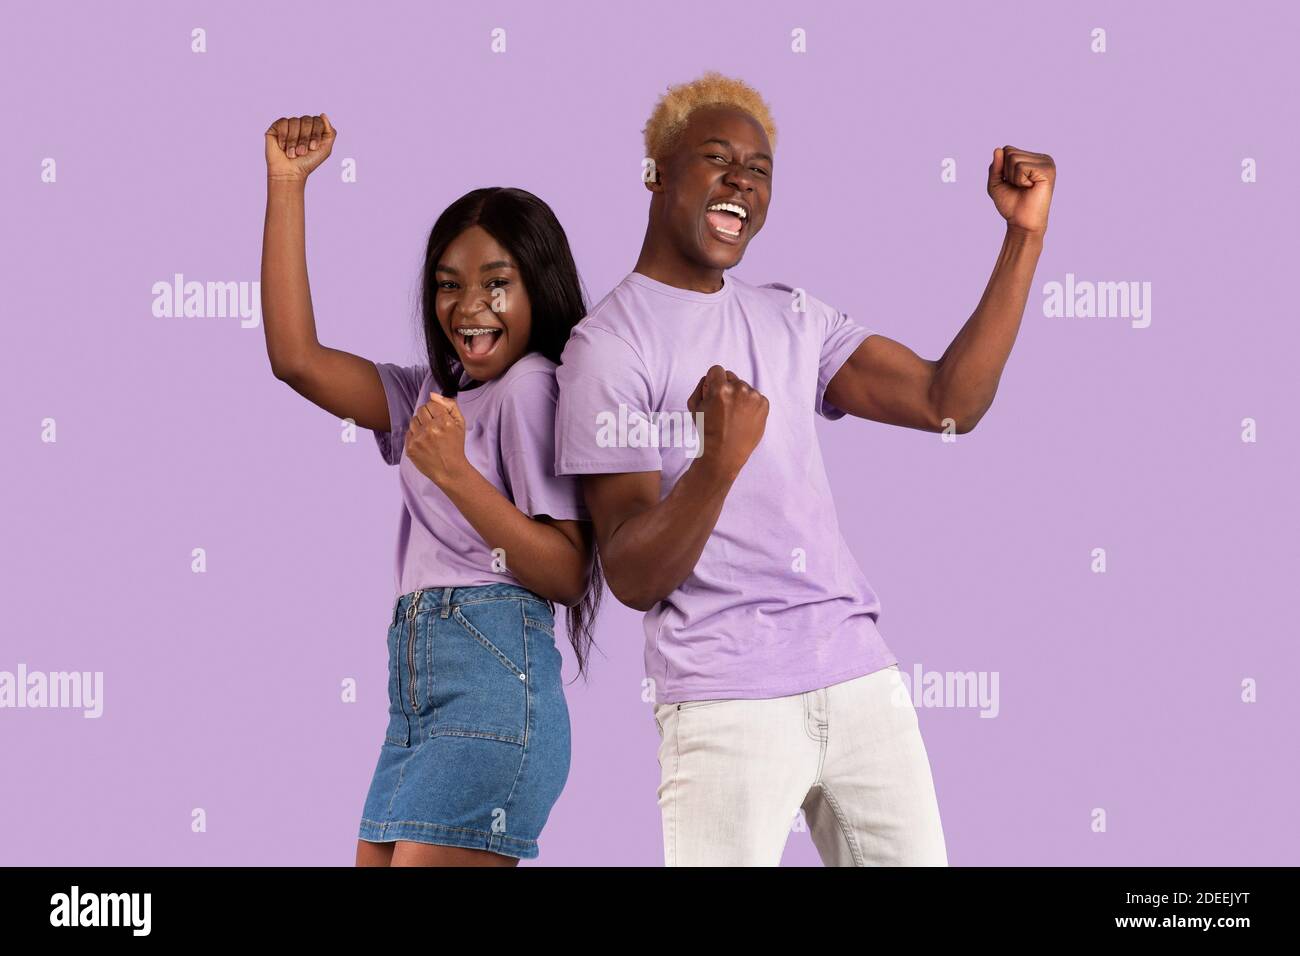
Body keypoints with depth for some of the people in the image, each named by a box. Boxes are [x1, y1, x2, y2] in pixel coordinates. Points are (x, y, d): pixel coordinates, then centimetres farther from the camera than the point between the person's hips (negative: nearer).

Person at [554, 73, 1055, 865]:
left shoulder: (793, 318, 16)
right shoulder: (607, 346, -5)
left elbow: (948, 403, 5)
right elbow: (633, 578, -11)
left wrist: (1025, 237, 2)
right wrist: (720, 462, -28)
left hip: (860, 676, 6)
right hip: (725, 703, -6)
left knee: (914, 858, 5)